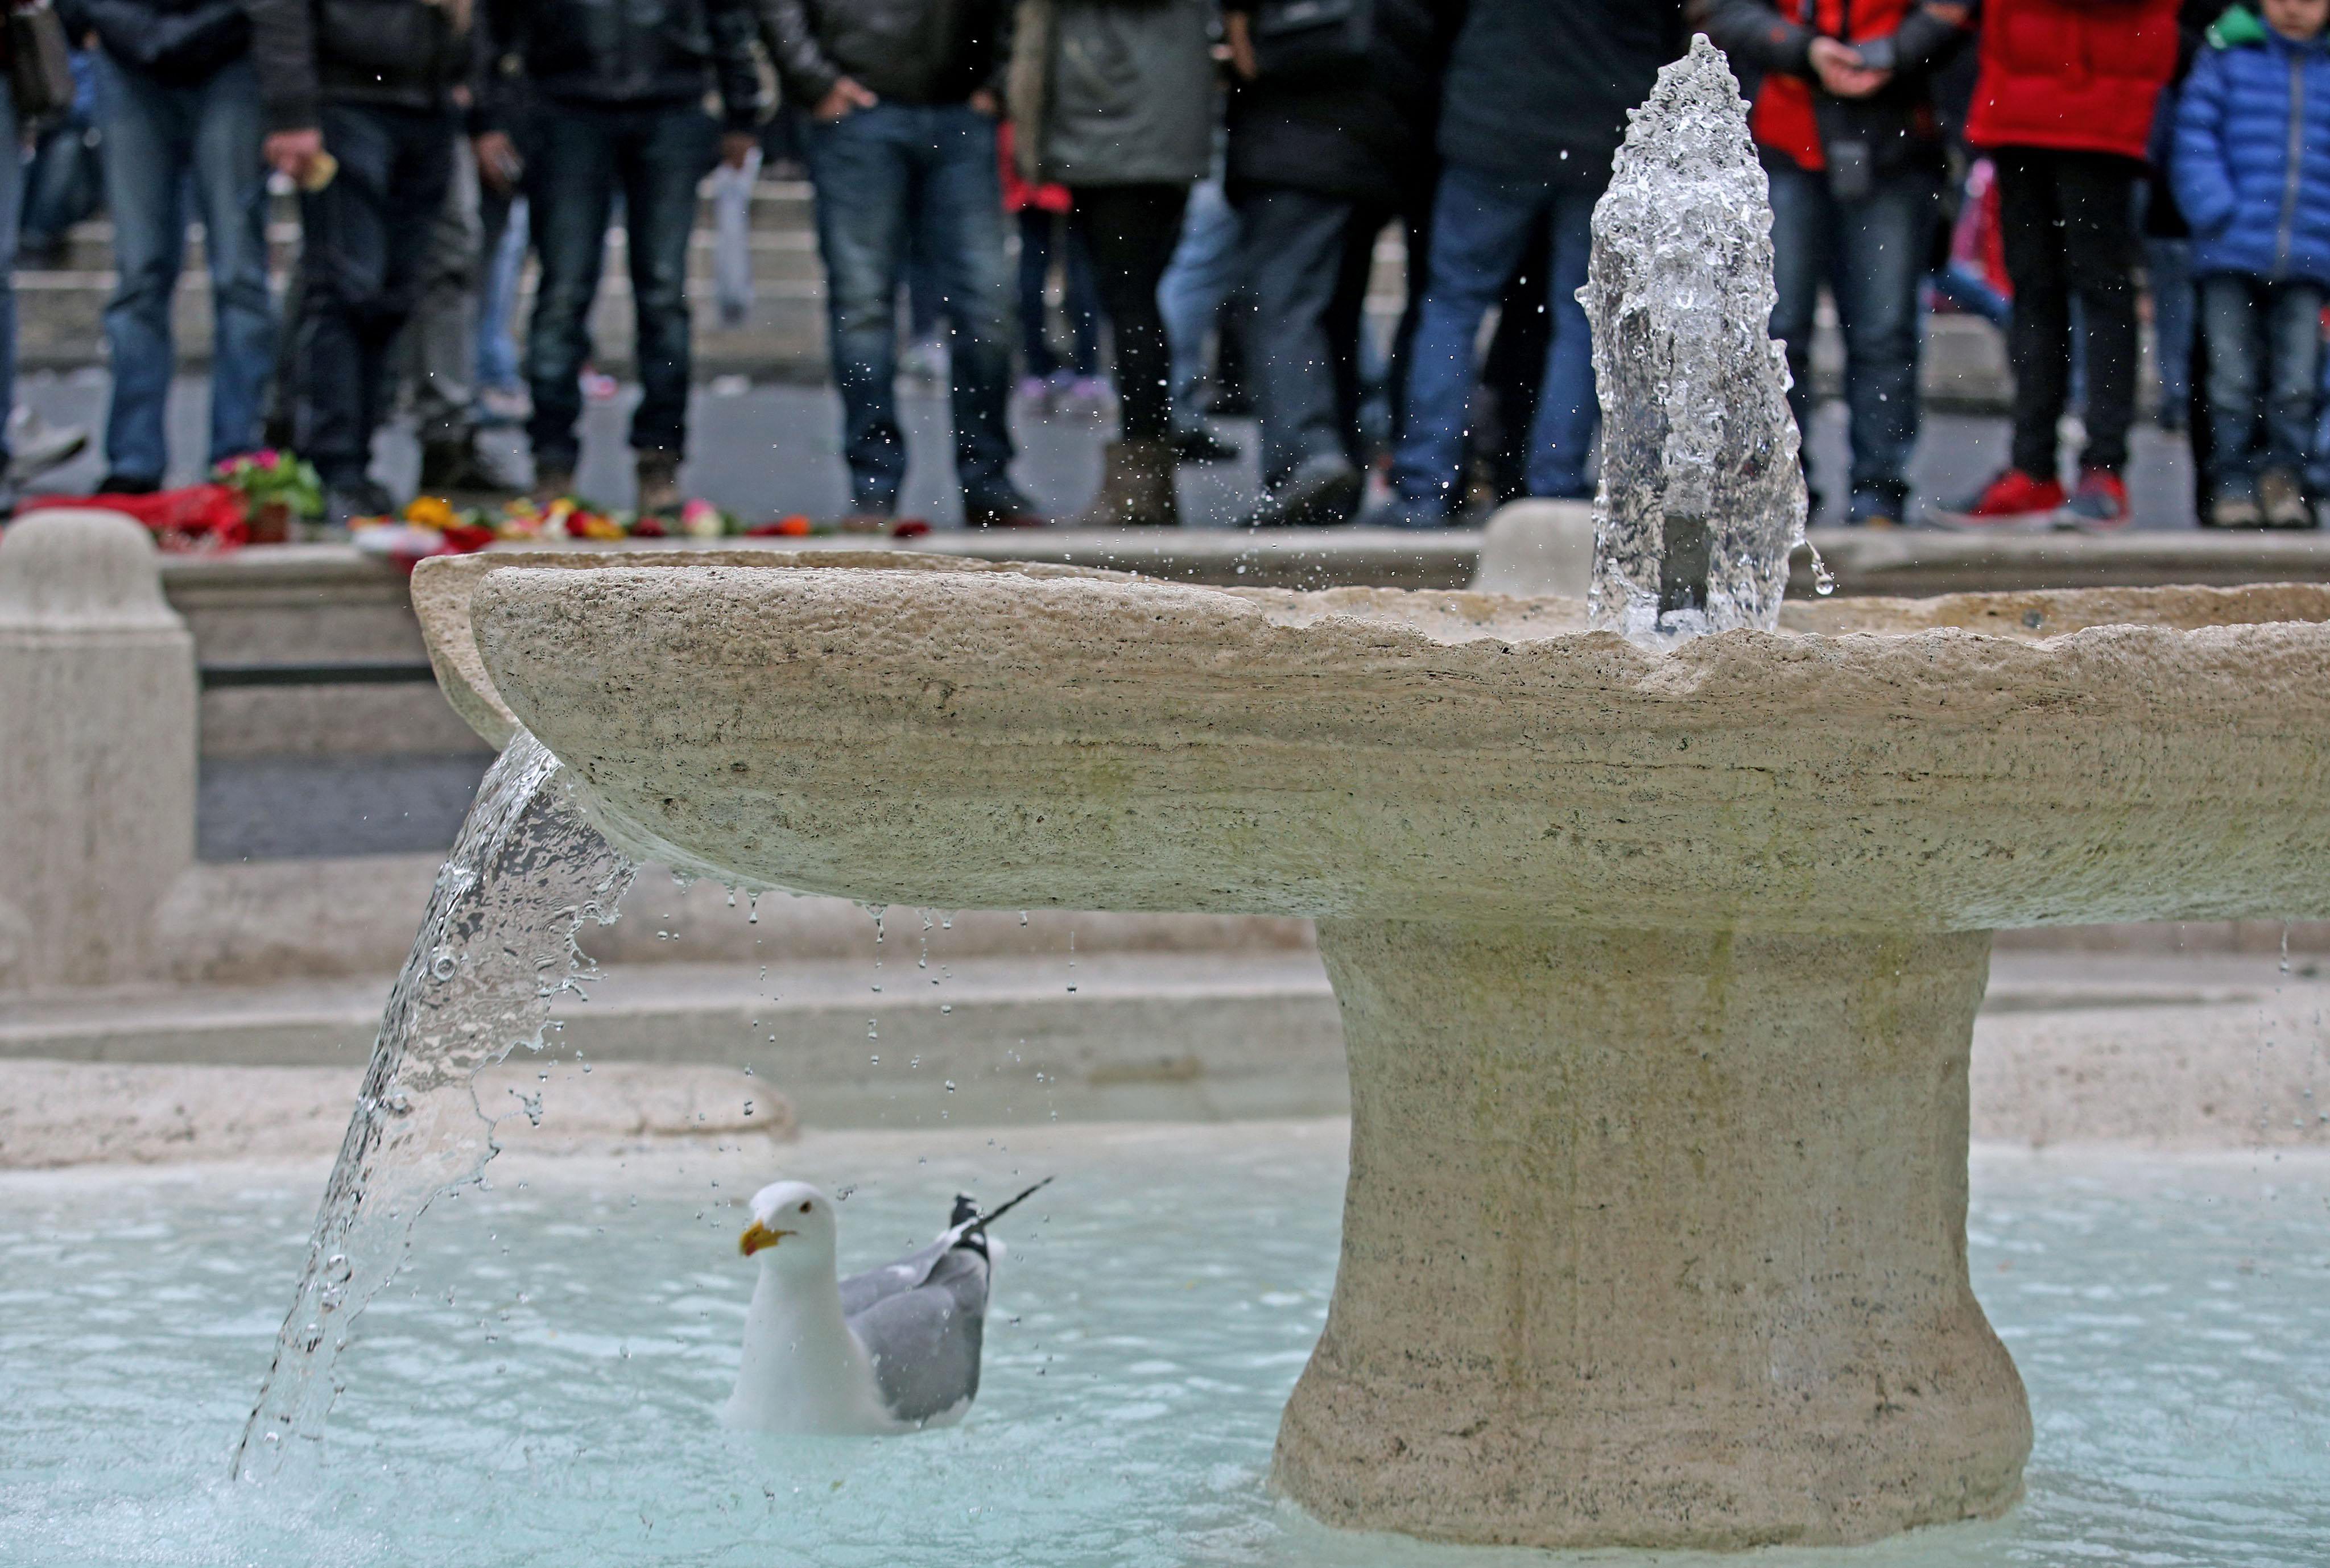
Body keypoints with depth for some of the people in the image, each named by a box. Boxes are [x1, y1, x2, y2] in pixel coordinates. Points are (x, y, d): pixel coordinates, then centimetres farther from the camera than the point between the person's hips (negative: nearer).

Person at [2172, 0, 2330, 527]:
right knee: (2234, 375, 1)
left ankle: (2283, 475, 13)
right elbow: (2195, 140, -1)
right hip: (2232, 254, -1)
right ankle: (2233, 482, 9)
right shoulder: (2226, 57, 5)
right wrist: (2216, 212, -13)